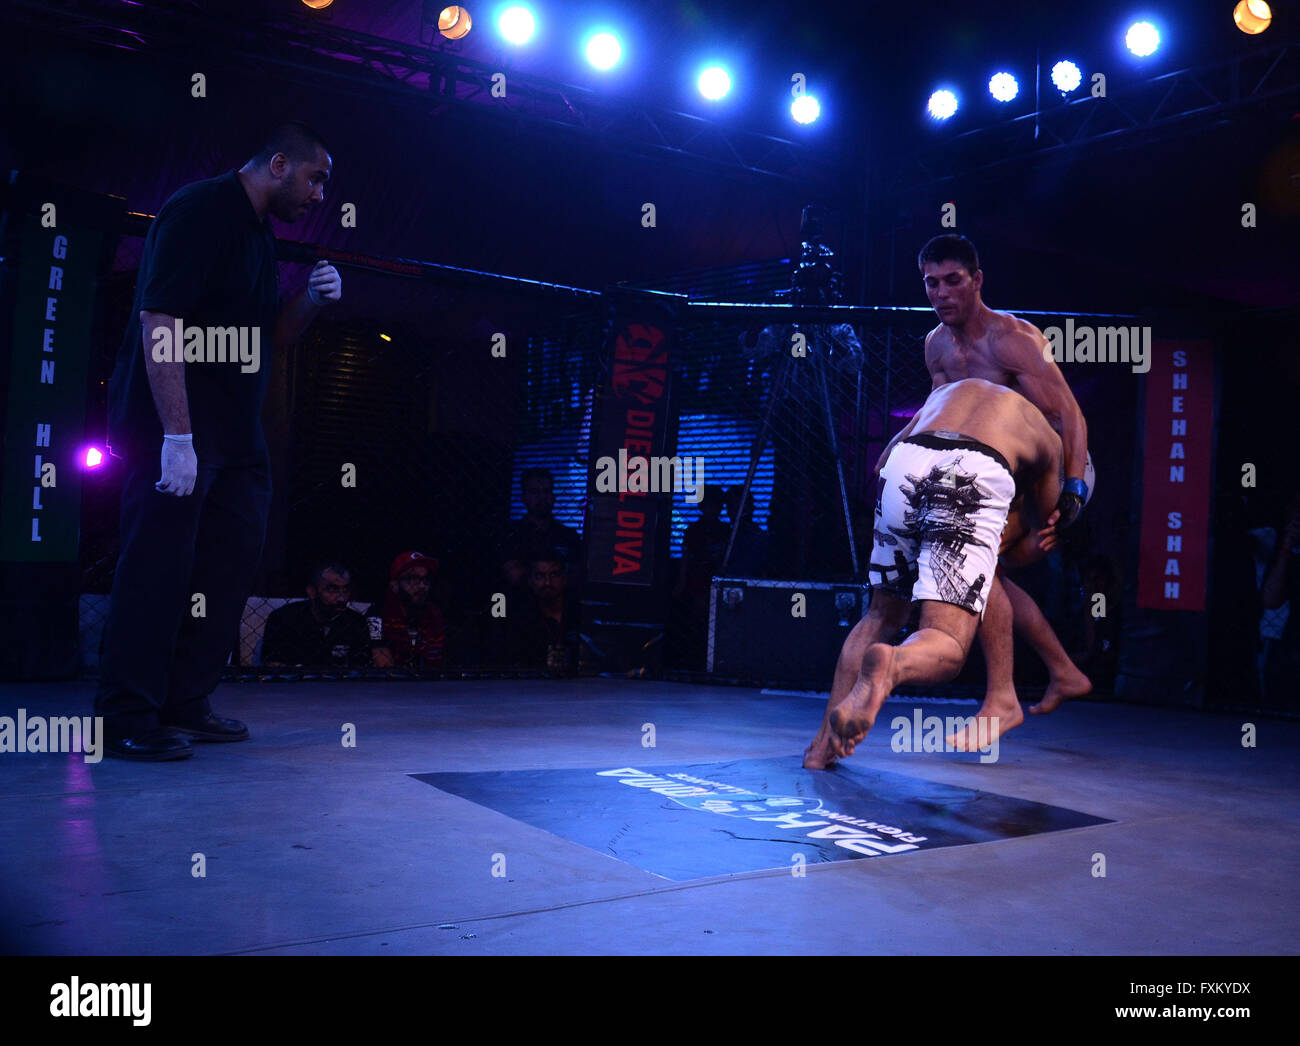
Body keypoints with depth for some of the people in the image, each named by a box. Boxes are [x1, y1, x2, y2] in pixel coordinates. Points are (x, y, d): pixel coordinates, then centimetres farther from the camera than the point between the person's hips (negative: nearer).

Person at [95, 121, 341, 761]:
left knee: (229, 562, 9)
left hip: (233, 432, 10)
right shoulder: (198, 212, -11)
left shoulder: (259, 234, 18)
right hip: (174, 428, -10)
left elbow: (264, 343, 23)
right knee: (158, 565, -9)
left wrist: (310, 302, 4)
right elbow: (159, 326, -20)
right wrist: (176, 436, -25)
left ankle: (184, 706, 19)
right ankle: (127, 719, -1)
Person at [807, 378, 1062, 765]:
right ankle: (890, 666, -41)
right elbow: (1046, 527, 41)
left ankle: (826, 737, 9)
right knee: (944, 647, -6)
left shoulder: (949, 388, 42)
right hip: (977, 478, -3)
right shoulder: (1047, 437, 36)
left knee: (882, 615, 21)